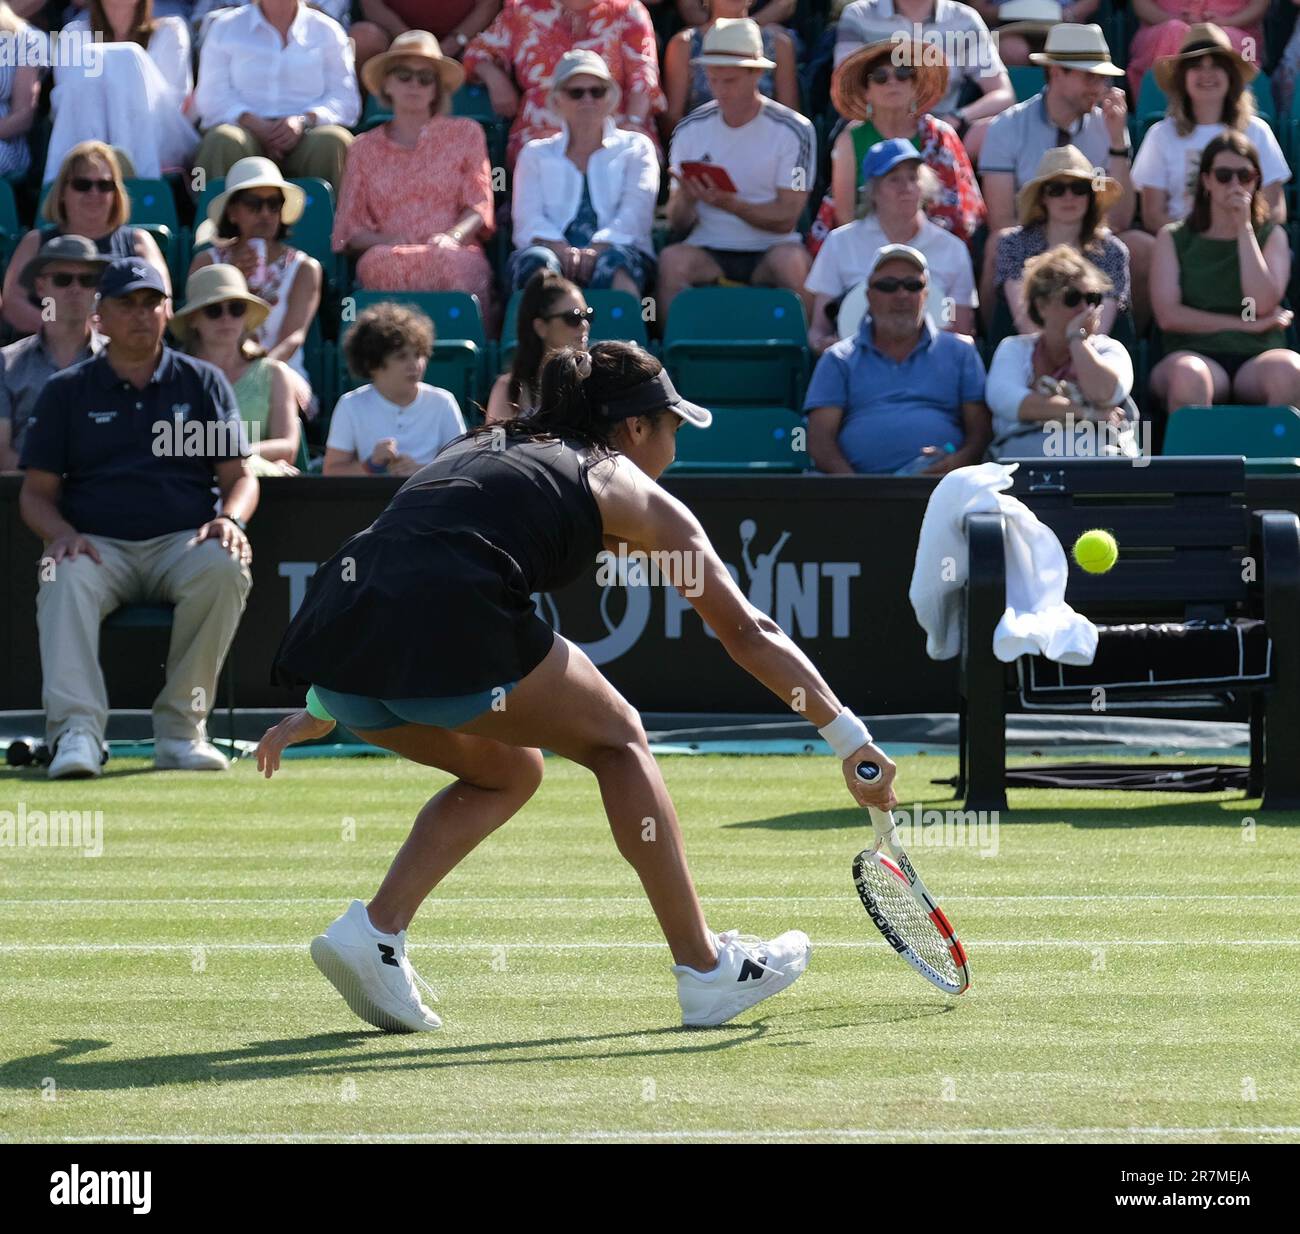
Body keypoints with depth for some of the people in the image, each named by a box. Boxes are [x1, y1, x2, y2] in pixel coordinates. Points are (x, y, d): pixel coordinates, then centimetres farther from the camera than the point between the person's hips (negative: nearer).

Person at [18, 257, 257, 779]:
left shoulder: (203, 382, 16)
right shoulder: (67, 390, 14)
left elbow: (239, 476, 13)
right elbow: (36, 491, 11)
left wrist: (230, 520, -11)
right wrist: (61, 533, -12)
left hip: (183, 541, 1)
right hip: (96, 545, 0)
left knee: (224, 567, -35)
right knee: (65, 580, -36)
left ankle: (180, 726, -29)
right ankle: (76, 730, -47)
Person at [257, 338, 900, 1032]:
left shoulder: (482, 449, 33)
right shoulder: (625, 487, 18)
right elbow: (746, 632, 19)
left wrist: (326, 708, 40)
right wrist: (850, 740, 23)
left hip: (334, 636, 6)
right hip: (449, 630, -6)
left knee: (507, 771, 29)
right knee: (616, 740, 19)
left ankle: (374, 931, 11)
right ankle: (705, 973, 17)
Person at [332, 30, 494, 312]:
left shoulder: (465, 133, 21)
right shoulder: (364, 148, 23)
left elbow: (479, 204, 10)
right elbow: (351, 228, 15)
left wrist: (454, 236, -13)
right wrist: (387, 241, -8)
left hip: (454, 255, -1)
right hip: (389, 257, 1)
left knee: (449, 263, -39)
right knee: (382, 262, -38)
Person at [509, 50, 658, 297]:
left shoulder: (636, 147, 23)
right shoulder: (536, 153, 26)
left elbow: (636, 210, 5)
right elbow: (528, 217, 9)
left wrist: (597, 250, -16)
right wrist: (560, 249, -15)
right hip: (553, 250, 1)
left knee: (615, 260, -38)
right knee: (536, 259, -36)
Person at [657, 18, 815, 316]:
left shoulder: (794, 131, -2)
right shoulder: (690, 131, 7)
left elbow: (786, 218, -7)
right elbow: (677, 222, 6)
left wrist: (730, 204, -23)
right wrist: (687, 199, -17)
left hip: (770, 248, -2)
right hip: (709, 249, 2)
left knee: (791, 261, -35)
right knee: (671, 260, -31)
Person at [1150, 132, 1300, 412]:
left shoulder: (1271, 236, 16)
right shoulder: (1173, 238, 13)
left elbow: (1263, 304, -2)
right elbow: (1168, 315, 0)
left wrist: (1244, 227, 0)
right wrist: (1245, 324, -3)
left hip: (1257, 359, 1)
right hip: (1196, 354, -1)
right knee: (1188, 374, -38)